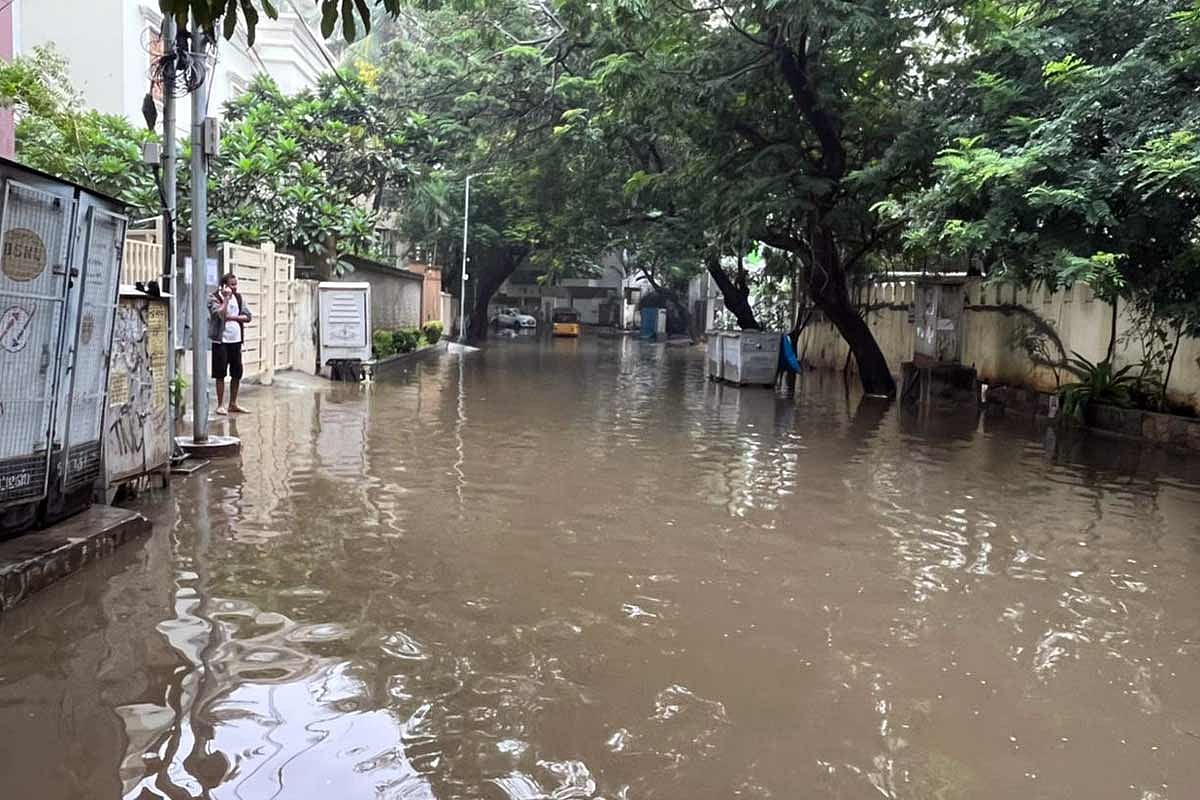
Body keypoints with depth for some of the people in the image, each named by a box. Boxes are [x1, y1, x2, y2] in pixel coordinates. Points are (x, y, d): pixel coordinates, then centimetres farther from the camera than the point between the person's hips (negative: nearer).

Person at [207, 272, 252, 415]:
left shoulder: (238, 297, 9)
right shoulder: (214, 298, -6)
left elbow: (247, 316, 2)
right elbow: (219, 314, -22)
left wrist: (231, 317, -11)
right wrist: (226, 298, -17)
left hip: (236, 340, 5)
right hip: (221, 340, -5)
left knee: (237, 372, 8)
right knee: (220, 373, -1)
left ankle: (233, 404, 19)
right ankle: (220, 405, 7)